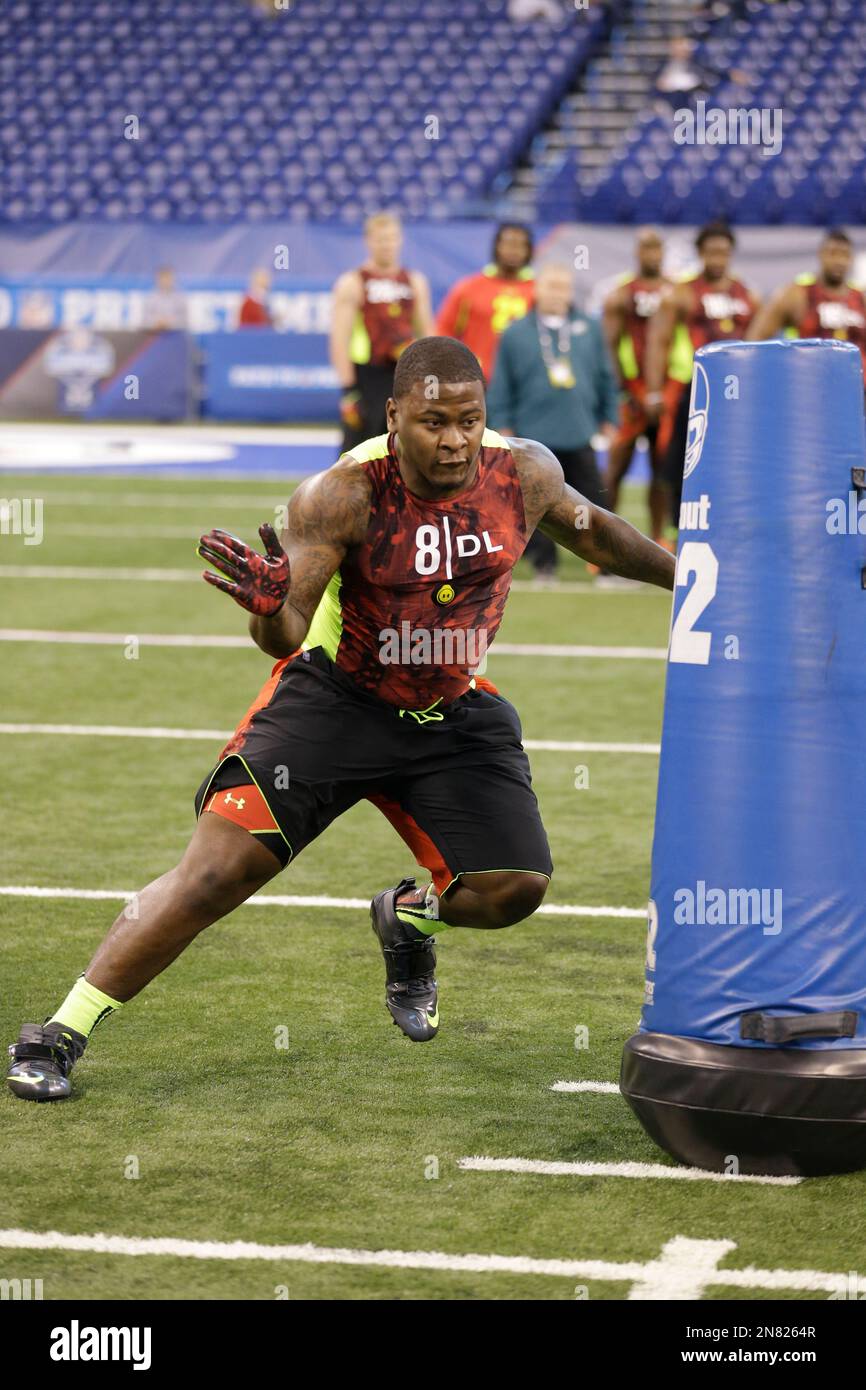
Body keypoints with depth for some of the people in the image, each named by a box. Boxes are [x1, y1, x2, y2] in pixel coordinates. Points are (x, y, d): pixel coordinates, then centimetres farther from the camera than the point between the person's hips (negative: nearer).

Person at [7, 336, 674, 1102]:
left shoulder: (524, 473, -13)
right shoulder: (342, 495, -25)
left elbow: (589, 528, 10)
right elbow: (285, 636, -29)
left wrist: (691, 575, 20)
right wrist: (269, 605, -52)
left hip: (452, 713, 4)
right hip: (335, 699, -4)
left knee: (516, 888, -6)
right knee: (216, 871, -13)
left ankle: (407, 918, 30)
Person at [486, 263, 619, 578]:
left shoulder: (589, 330, 8)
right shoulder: (515, 334, 3)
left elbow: (605, 377, 13)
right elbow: (501, 387, 4)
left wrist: (609, 419, 11)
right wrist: (503, 428, 0)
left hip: (580, 435, 1)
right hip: (533, 434, -1)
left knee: (593, 501, 3)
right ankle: (544, 565, 10)